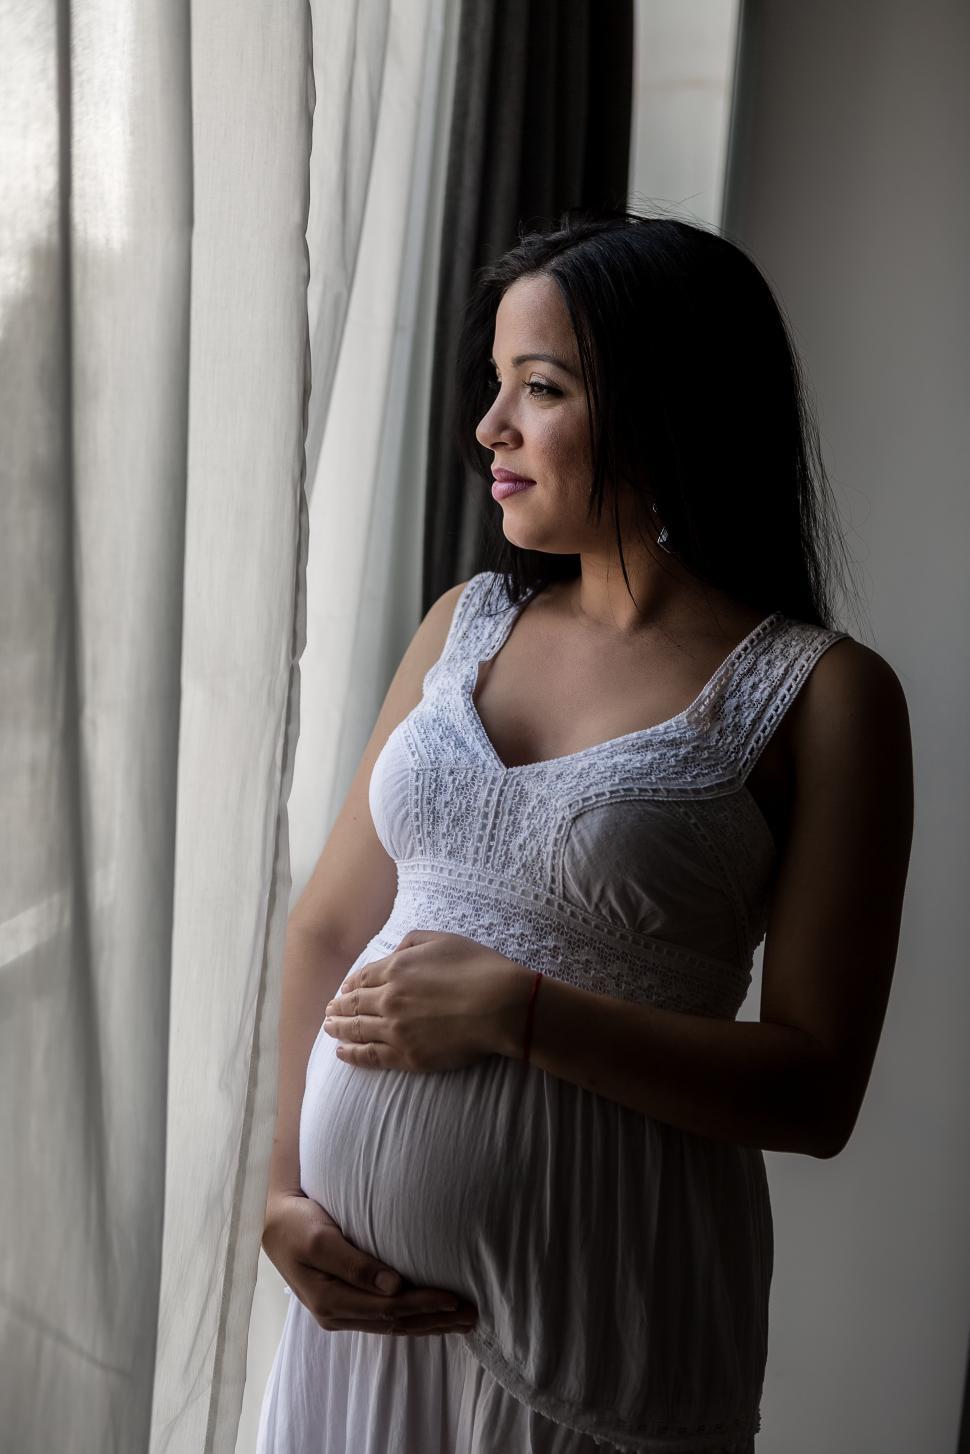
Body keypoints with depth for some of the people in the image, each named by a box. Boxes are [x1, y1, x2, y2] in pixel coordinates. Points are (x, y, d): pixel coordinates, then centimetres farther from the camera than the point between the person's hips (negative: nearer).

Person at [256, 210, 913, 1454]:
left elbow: (814, 1091, -13)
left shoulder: (822, 695, -10)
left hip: (593, 1298, -4)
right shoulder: (465, 622, 4)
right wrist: (283, 1189, -4)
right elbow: (327, 927, 6)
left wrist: (513, 1011, -18)